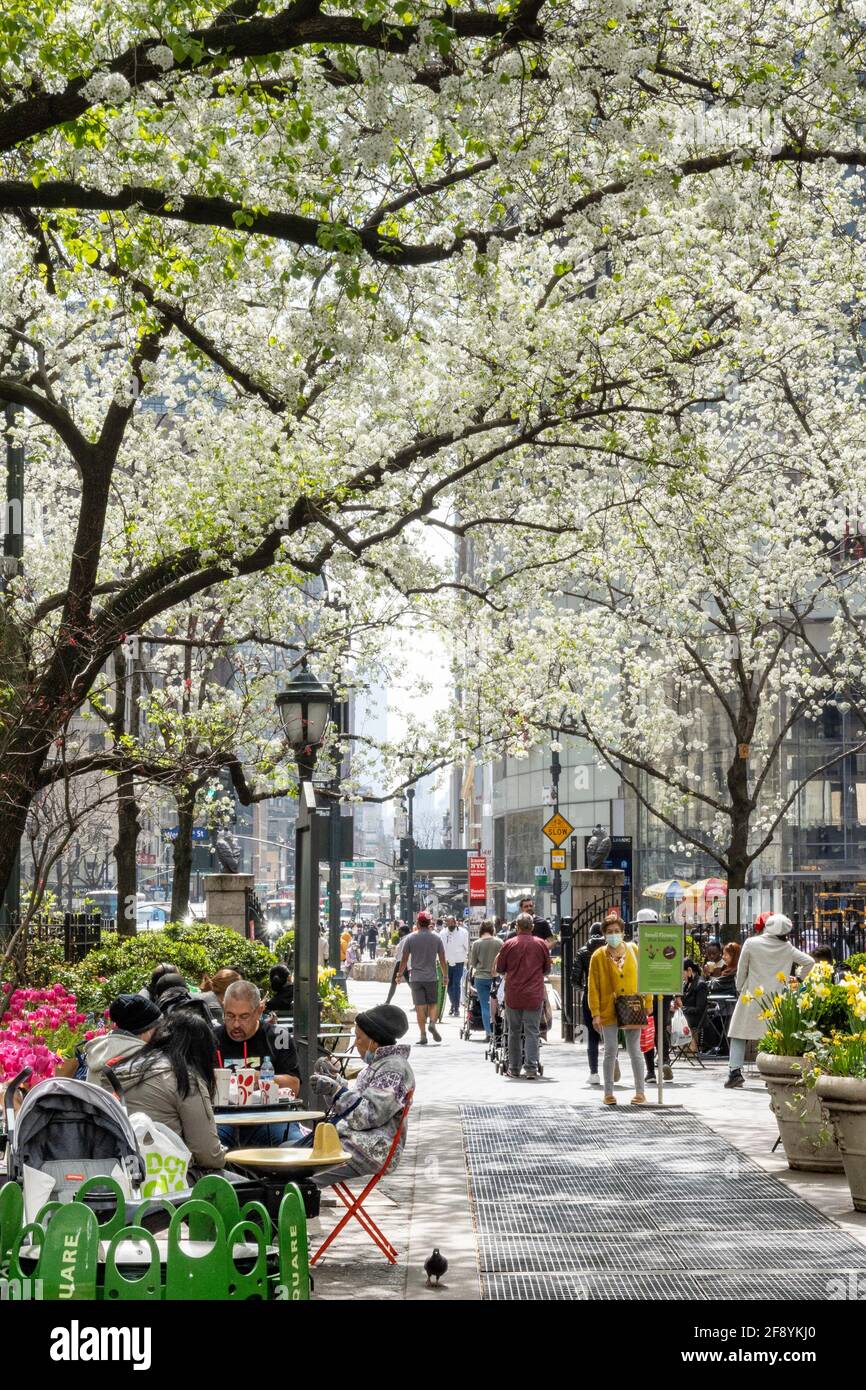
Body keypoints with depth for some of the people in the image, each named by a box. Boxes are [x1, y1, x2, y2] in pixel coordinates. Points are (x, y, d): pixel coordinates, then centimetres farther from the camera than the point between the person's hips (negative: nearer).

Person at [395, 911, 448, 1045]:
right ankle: (432, 1023, -14)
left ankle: (423, 1035, 1)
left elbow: (404, 959, 0)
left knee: (420, 1007, 3)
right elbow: (442, 959, 3)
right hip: (432, 977, 0)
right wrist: (445, 975, 14)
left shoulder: (410, 938, -2)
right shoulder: (436, 938, 0)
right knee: (433, 1003, 12)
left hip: (416, 977, 0)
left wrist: (400, 975, 11)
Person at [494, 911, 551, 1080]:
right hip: (534, 995, 0)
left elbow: (499, 969, 5)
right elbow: (547, 969, 11)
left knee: (514, 1032, 11)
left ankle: (514, 1068, 16)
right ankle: (531, 1069, -6)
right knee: (532, 1032, 1)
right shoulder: (541, 944, -1)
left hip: (513, 995, 0)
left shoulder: (509, 944, -3)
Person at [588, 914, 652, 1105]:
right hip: (609, 1011, -1)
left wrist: (647, 1006, 1)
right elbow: (593, 987, -1)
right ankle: (608, 1093, 12)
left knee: (635, 1051, 4)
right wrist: (595, 1013, -7)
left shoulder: (634, 952, 3)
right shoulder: (598, 957, -1)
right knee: (610, 1051, 3)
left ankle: (640, 1092, 12)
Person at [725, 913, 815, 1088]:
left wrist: (740, 988, 13)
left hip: (752, 997, -1)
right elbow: (809, 962, 2)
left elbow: (742, 970, 0)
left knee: (739, 1034, 6)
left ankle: (735, 1070, -9)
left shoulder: (751, 943, -5)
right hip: (776, 999, 2)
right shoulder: (787, 948, -1)